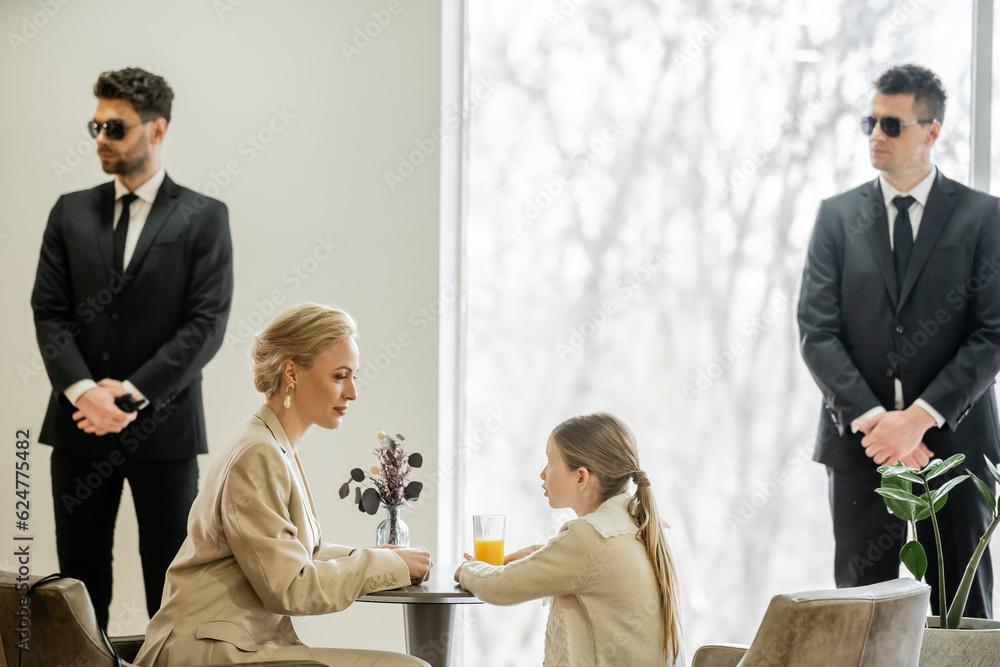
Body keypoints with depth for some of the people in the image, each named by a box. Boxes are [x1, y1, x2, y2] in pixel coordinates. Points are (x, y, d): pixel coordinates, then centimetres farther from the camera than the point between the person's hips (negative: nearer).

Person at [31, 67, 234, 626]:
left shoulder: (204, 218, 1)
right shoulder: (71, 213, 12)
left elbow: (207, 324, -6)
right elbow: (49, 312, 6)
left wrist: (132, 393, -14)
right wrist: (82, 390, -11)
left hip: (163, 428, -3)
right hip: (80, 427, 3)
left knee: (172, 581, 0)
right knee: (80, 578, 4)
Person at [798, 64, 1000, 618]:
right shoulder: (838, 216, 7)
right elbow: (816, 334, 1)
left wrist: (920, 417, -14)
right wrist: (873, 419, -12)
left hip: (953, 437, -1)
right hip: (859, 442, 1)